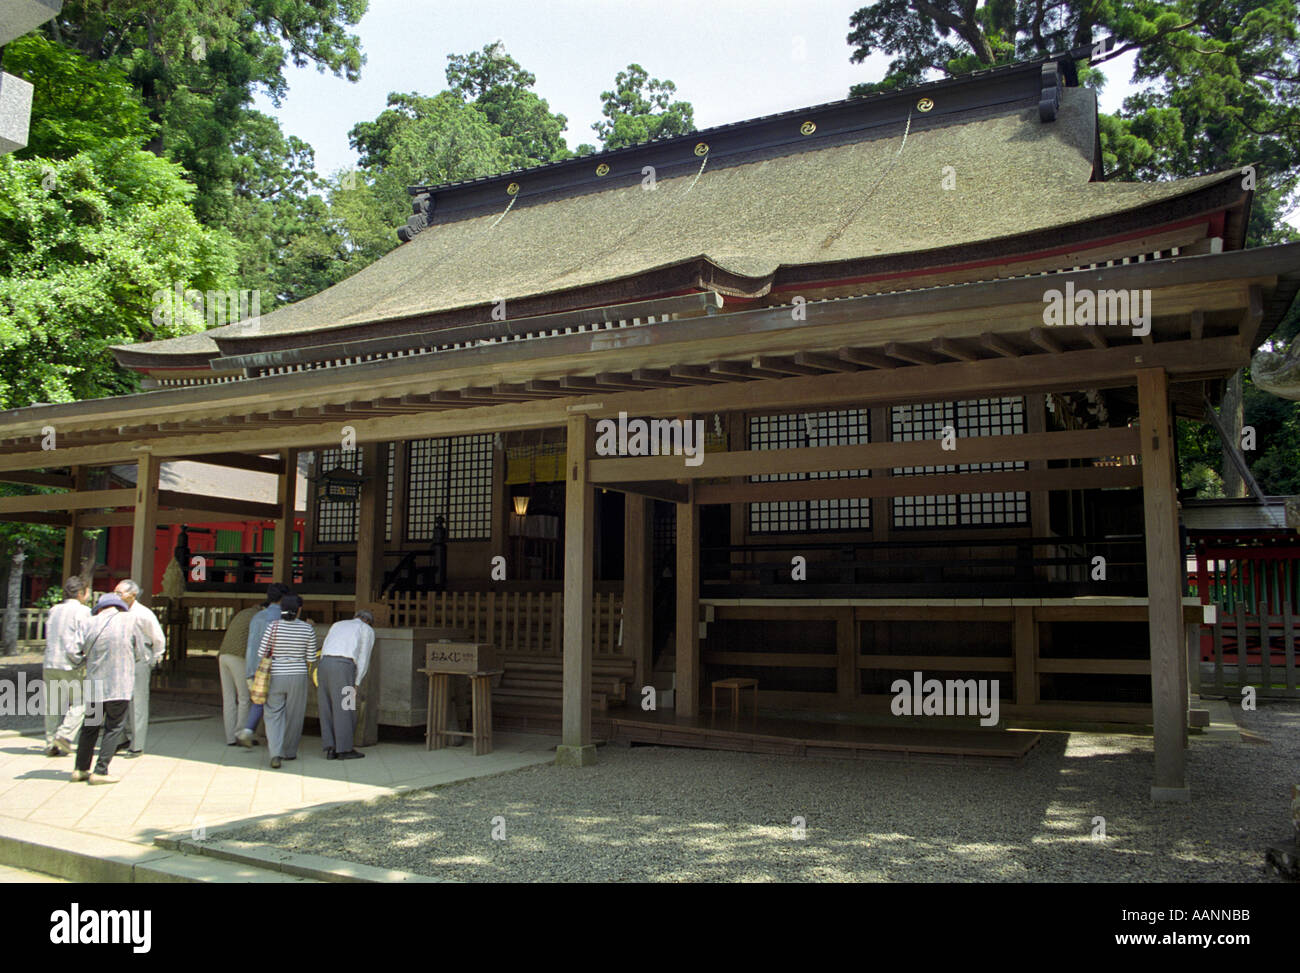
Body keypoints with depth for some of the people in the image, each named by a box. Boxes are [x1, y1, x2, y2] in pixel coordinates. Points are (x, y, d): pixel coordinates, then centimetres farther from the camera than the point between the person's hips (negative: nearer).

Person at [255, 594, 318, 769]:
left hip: (276, 677, -1)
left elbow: (262, 653, -7)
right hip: (297, 677, 1)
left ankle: (275, 754, -14)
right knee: (294, 716, 15)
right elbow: (311, 657, 0)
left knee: (274, 716, 4)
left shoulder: (274, 627, -11)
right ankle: (289, 752, 24)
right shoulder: (307, 628, -6)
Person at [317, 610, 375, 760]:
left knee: (327, 710, 11)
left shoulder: (337, 625, 30)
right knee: (345, 709, 2)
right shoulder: (368, 630, 15)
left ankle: (330, 748, 8)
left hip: (325, 664, 5)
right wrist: (357, 683, 4)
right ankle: (344, 749, 6)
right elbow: (364, 658, 5)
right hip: (344, 667, -5)